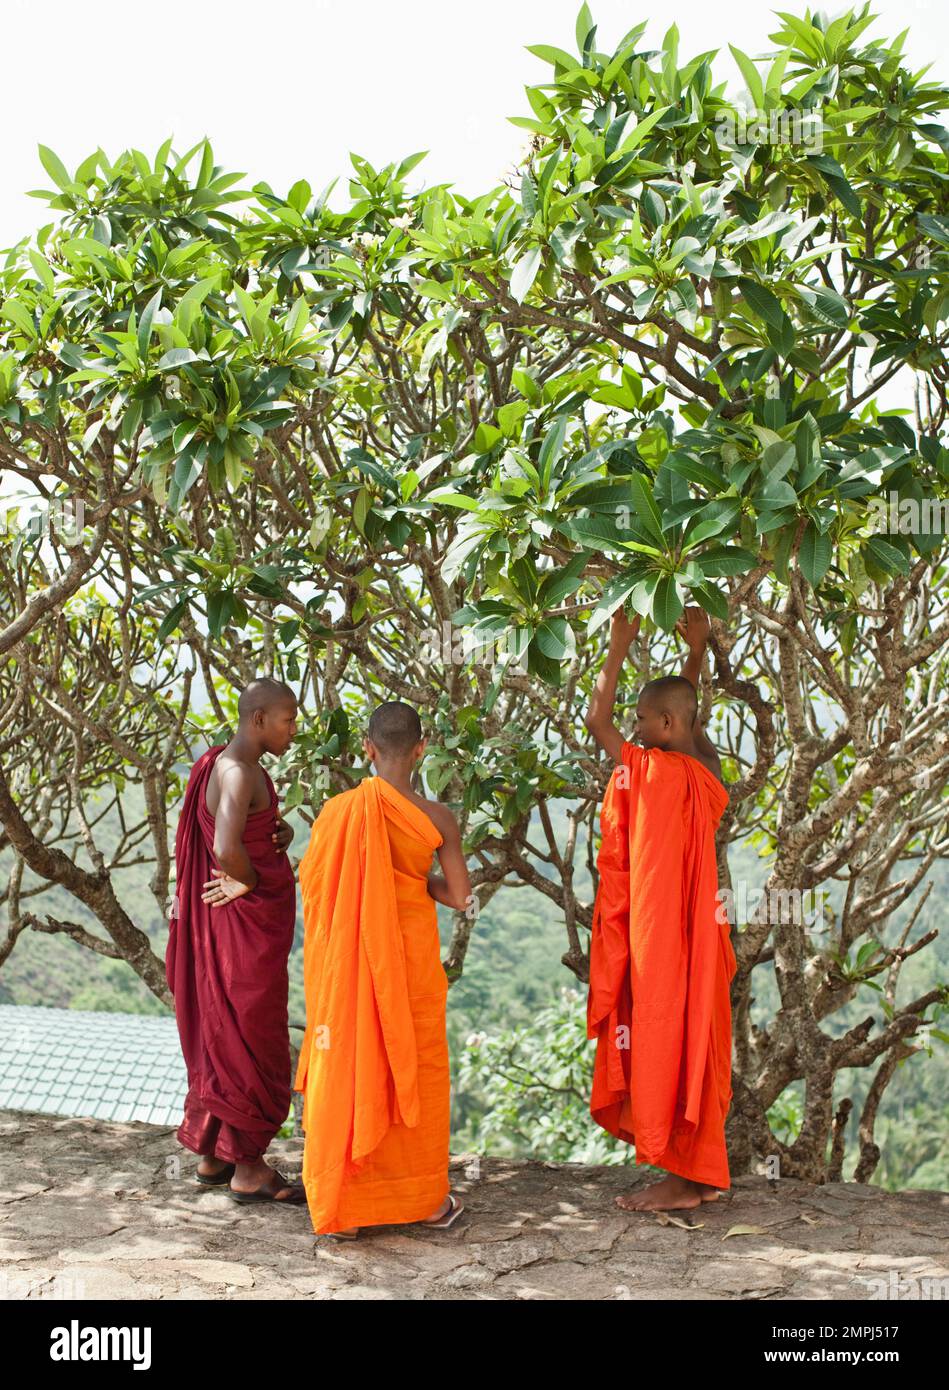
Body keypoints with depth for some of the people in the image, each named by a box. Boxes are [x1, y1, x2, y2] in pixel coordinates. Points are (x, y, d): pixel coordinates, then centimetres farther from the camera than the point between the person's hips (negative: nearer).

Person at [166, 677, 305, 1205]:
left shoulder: (229, 765, 9)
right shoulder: (238, 771, -22)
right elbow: (226, 850, -37)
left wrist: (282, 832, -1)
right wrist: (251, 881, -16)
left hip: (244, 922, 10)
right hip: (247, 924, -10)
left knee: (224, 1038, 17)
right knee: (251, 1045, 1)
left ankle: (214, 1156, 28)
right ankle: (248, 1169, 13)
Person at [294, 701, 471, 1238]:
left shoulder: (338, 810, -10)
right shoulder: (437, 818, -12)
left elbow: (312, 884, -1)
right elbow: (460, 896, -6)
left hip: (349, 959, 1)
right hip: (412, 954, 0)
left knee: (346, 1067, 11)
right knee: (414, 1067, 14)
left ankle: (343, 1208, 15)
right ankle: (426, 1197, 26)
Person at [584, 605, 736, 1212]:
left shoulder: (655, 771, -20)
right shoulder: (708, 772, 1)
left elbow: (597, 721, -10)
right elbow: (691, 718, 22)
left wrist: (620, 646, -3)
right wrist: (697, 651, 21)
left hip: (660, 935, -8)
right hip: (698, 927, 8)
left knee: (664, 1043, 0)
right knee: (693, 1041, 14)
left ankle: (682, 1179, 8)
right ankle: (702, 1172, 23)